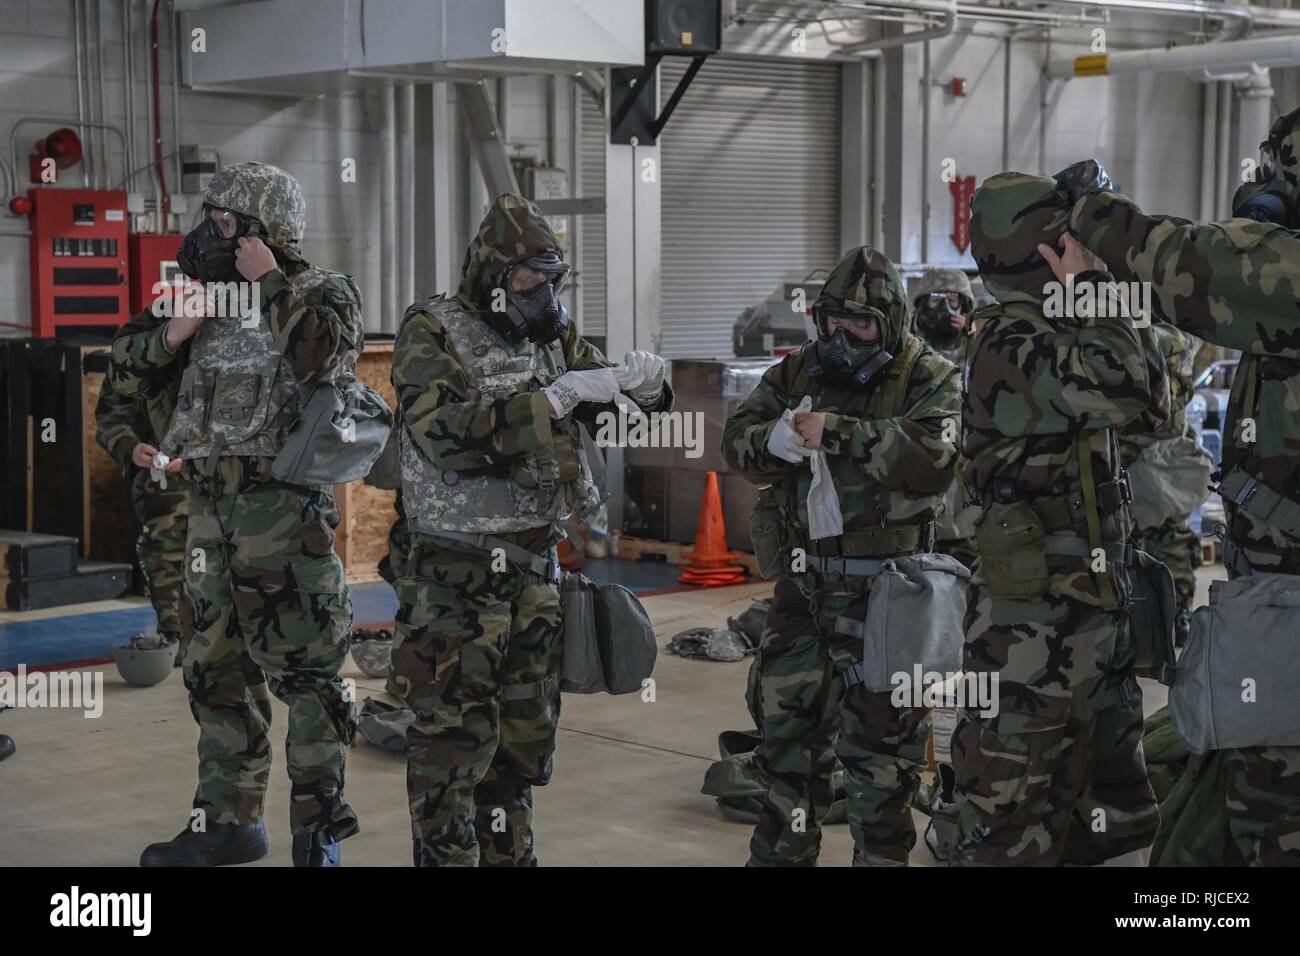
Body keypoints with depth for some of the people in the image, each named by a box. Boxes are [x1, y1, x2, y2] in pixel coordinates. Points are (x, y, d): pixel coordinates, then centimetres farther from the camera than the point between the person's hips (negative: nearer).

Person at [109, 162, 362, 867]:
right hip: (210, 508, 7)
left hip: (284, 508, -7)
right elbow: (126, 370, 17)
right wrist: (172, 334, -2)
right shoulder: (209, 295, 14)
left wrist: (269, 283, -16)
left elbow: (325, 353, -26)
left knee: (305, 671, -7)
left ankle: (317, 834, -1)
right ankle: (227, 822, 26)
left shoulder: (323, 293, -3)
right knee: (217, 670, 14)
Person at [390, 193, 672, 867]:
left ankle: (508, 853, 27)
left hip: (535, 566, 7)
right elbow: (447, 433, -24)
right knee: (453, 735, -3)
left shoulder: (551, 337, 9)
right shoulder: (432, 332, -8)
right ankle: (445, 856, 8)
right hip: (457, 574, -6)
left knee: (525, 728, 14)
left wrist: (644, 384, -9)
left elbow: (619, 407, 15)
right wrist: (558, 397, -26)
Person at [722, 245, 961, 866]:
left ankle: (880, 855, 14)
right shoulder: (798, 372, 10)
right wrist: (773, 441, -18)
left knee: (880, 747, 1)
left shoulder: (931, 379, -5)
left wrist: (836, 433, -25)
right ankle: (779, 853, 30)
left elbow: (932, 455, -22)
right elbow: (736, 442, 5)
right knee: (785, 728, 15)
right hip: (803, 586, 5)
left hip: (885, 597, -5)